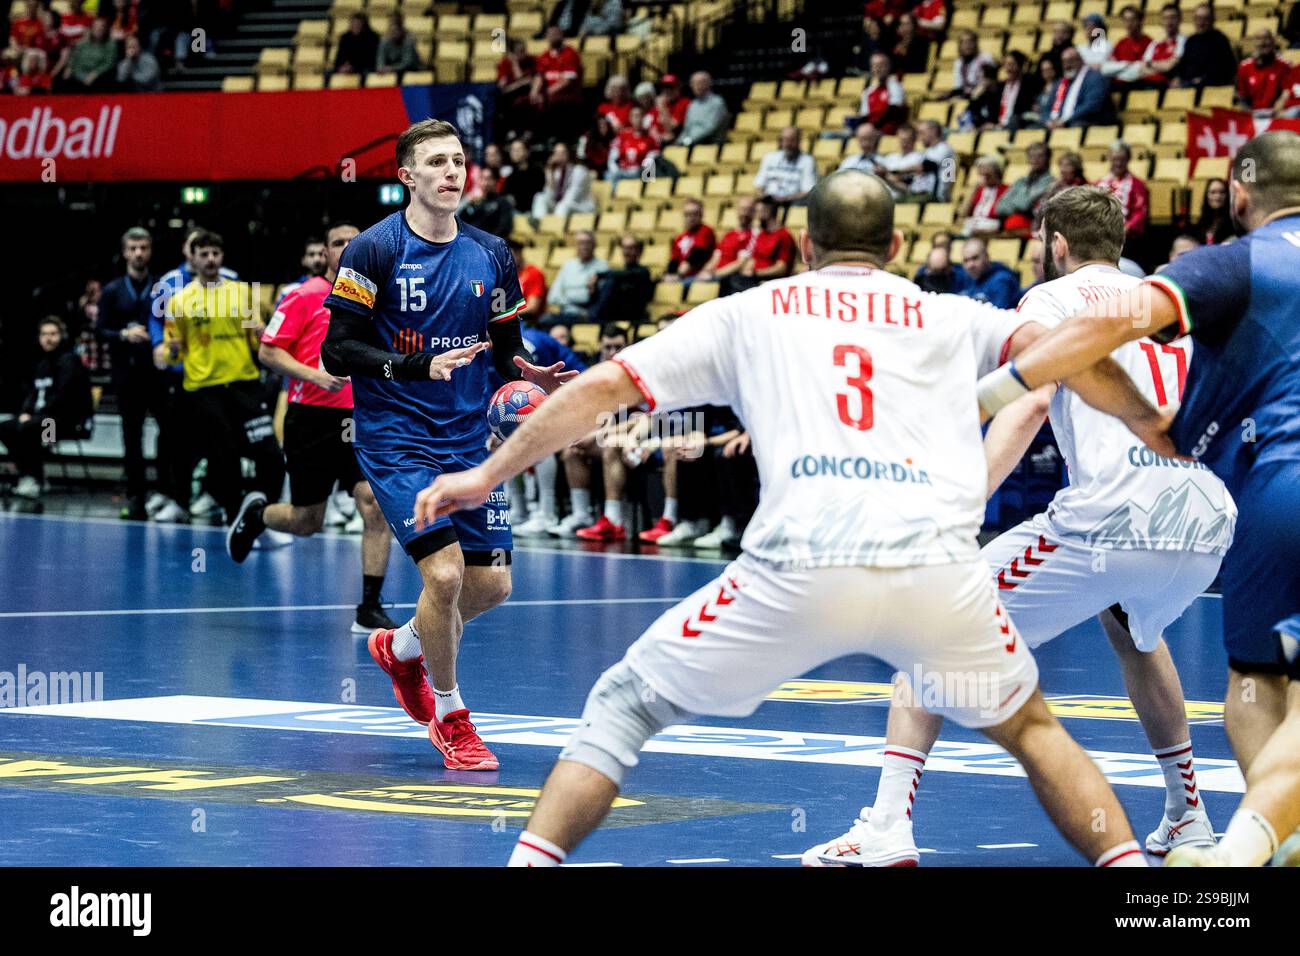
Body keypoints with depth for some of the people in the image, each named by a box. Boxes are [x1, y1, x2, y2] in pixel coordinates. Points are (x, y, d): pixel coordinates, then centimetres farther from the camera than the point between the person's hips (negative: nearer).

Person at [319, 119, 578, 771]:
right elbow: (337, 352, -11)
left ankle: (402, 647, 36)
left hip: (468, 439, 6)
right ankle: (449, 716, 3)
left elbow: (507, 352, 14)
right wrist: (421, 365, -22)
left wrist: (531, 376, -9)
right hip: (395, 441, -6)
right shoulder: (373, 251, -9)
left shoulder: (491, 256, 6)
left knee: (491, 583, 4)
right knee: (445, 570, -19)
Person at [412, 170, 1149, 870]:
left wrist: (487, 475, 29)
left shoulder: (750, 314, 22)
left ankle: (531, 859, 1)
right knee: (1027, 724, 28)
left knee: (622, 708, 17)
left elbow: (605, 387, 21)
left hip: (800, 571, -1)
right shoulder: (952, 318, 23)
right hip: (939, 570, 1)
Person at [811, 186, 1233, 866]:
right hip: (1208, 526, 6)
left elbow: (1031, 399, -9)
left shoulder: (1052, 298, 10)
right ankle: (1187, 819, 39)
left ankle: (889, 831, -7)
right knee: (1130, 625, 40)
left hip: (1109, 522, -6)